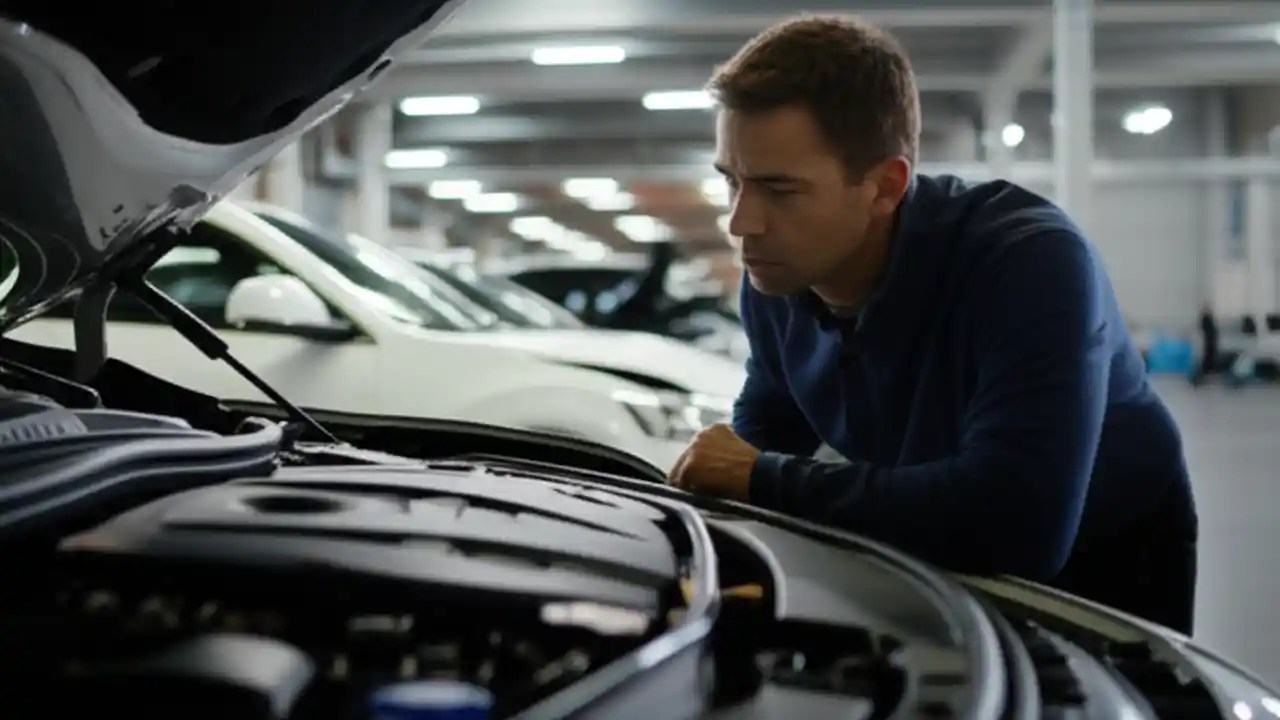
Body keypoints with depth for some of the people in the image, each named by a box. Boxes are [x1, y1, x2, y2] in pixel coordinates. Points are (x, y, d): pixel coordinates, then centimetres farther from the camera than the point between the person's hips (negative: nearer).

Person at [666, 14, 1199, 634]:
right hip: (943, 571, 5)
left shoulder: (1029, 260, -35)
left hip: (1102, 575, -4)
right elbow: (764, 429, 6)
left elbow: (1019, 524, -48)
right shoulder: (774, 279, -14)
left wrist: (763, 482, -41)